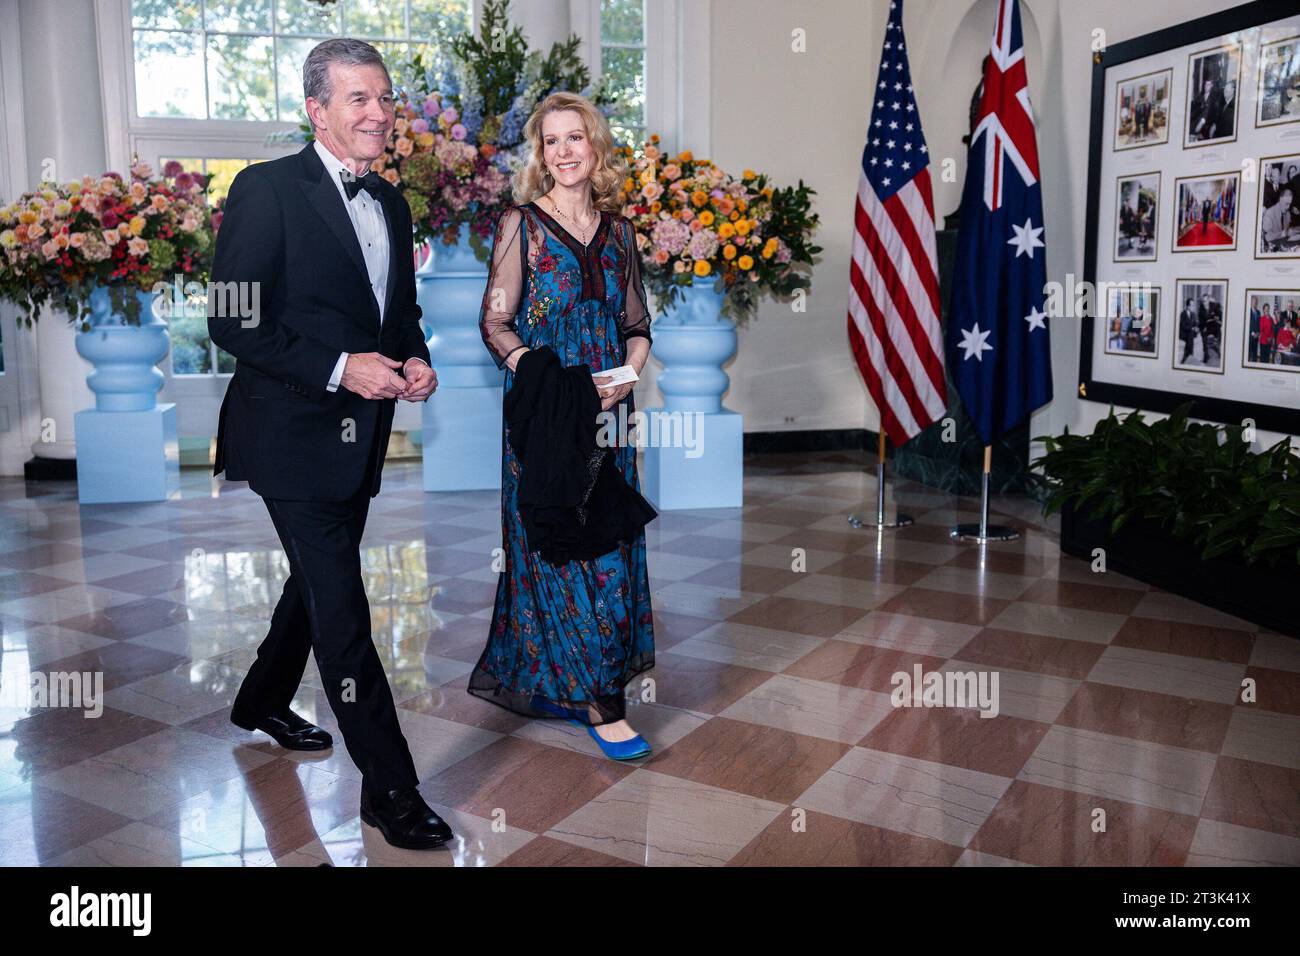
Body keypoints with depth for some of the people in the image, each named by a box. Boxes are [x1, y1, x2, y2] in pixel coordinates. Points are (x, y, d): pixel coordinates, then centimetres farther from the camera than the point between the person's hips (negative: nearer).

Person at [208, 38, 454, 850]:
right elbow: (233, 322, -16)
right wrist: (340, 368, -23)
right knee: (341, 602, -6)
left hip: (361, 432, 8)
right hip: (296, 432, -8)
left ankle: (264, 701, 46)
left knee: (319, 578, 22)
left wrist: (416, 361, -1)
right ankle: (389, 784, 2)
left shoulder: (391, 203, 10)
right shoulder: (267, 190, -12)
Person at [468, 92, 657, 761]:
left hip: (608, 412, 5)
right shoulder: (521, 225, -2)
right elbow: (495, 324, -5)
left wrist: (627, 373, -6)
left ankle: (555, 682, 25)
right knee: (566, 551, -4)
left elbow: (637, 323, 14)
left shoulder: (617, 230, 10)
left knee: (609, 548, 8)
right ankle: (599, 703, 5)